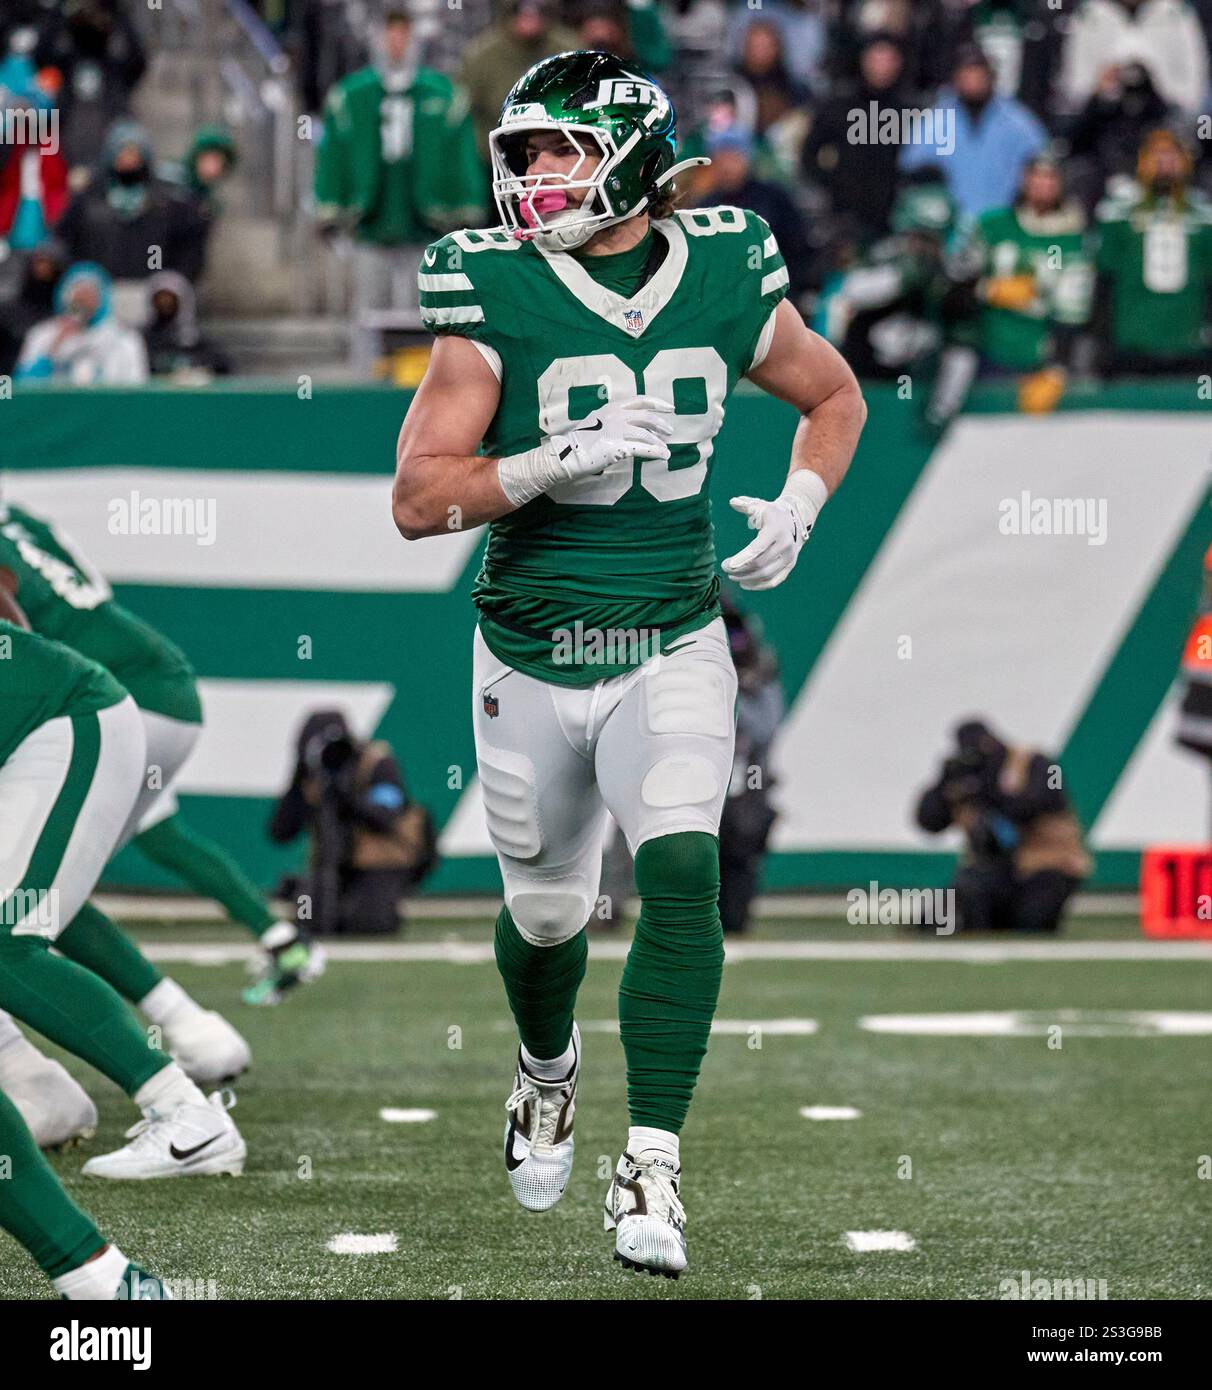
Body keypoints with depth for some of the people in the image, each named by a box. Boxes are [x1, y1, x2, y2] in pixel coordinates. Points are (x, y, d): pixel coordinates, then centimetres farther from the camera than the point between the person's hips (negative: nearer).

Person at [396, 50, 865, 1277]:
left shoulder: (725, 281, -3)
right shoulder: (496, 300, -10)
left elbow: (835, 399, 17)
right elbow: (418, 500, -14)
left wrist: (798, 507, -1)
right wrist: (559, 459, -26)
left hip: (672, 649, 0)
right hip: (531, 657, 0)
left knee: (681, 876, -20)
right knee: (546, 912, 13)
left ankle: (651, 1168, -14)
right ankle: (547, 1066, 48)